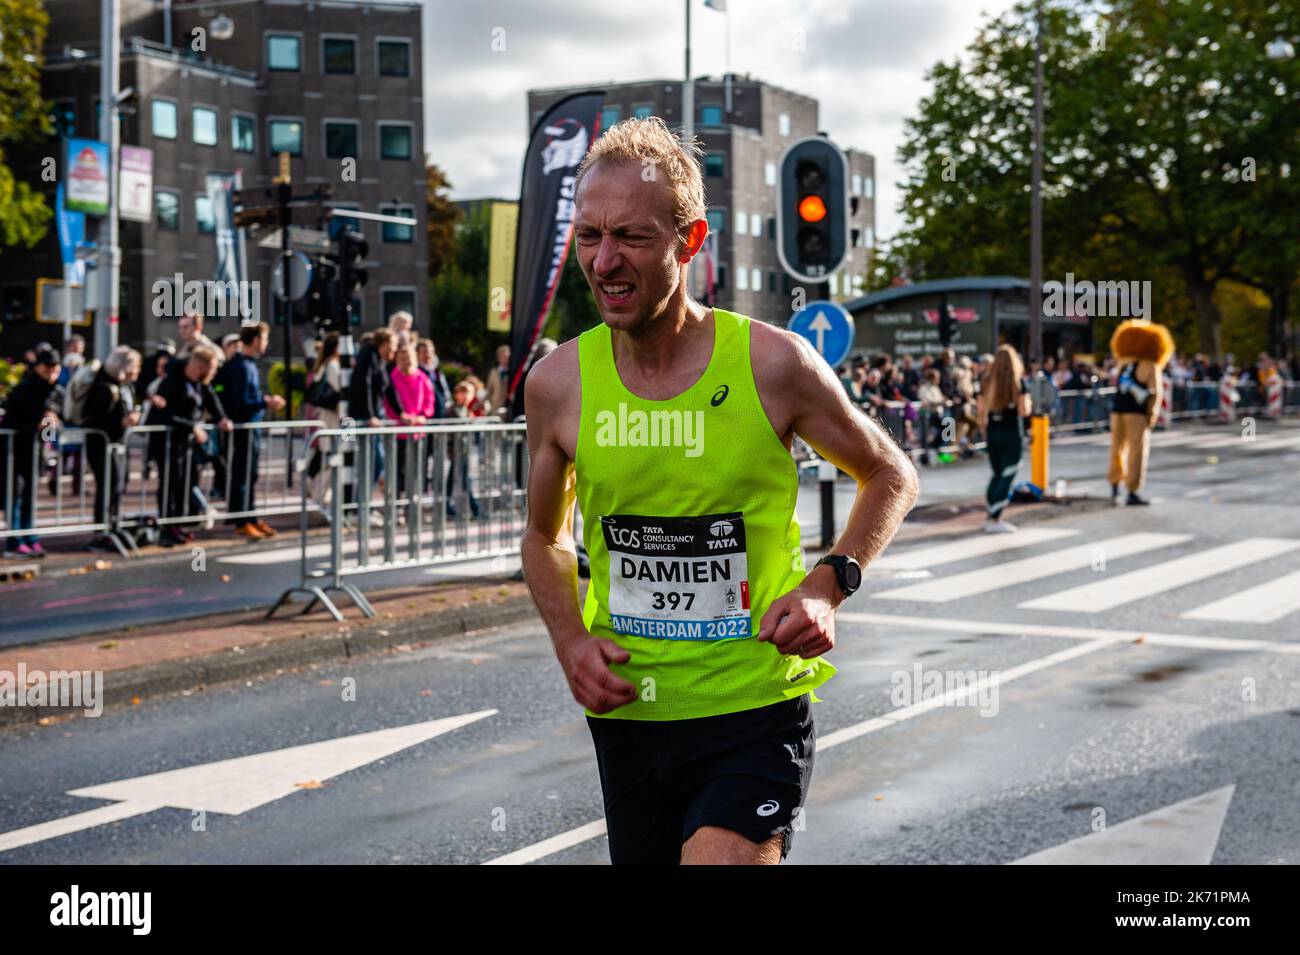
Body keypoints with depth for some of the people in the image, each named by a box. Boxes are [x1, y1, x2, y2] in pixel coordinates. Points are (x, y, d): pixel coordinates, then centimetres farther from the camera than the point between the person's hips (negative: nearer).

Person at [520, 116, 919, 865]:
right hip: (625, 714, 4)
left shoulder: (773, 364, -10)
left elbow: (892, 476, 5)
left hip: (758, 707, -3)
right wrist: (570, 641, -3)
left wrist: (829, 585, -10)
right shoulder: (558, 382, -2)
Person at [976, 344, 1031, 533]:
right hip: (1011, 433, -5)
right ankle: (994, 520, -6)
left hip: (992, 432, 5)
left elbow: (981, 411, 6)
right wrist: (1027, 401, 8)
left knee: (997, 474, 17)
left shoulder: (987, 381, 4)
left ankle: (992, 517, 18)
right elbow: (1024, 411, -11)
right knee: (1007, 476, -1)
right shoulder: (1018, 382, -7)